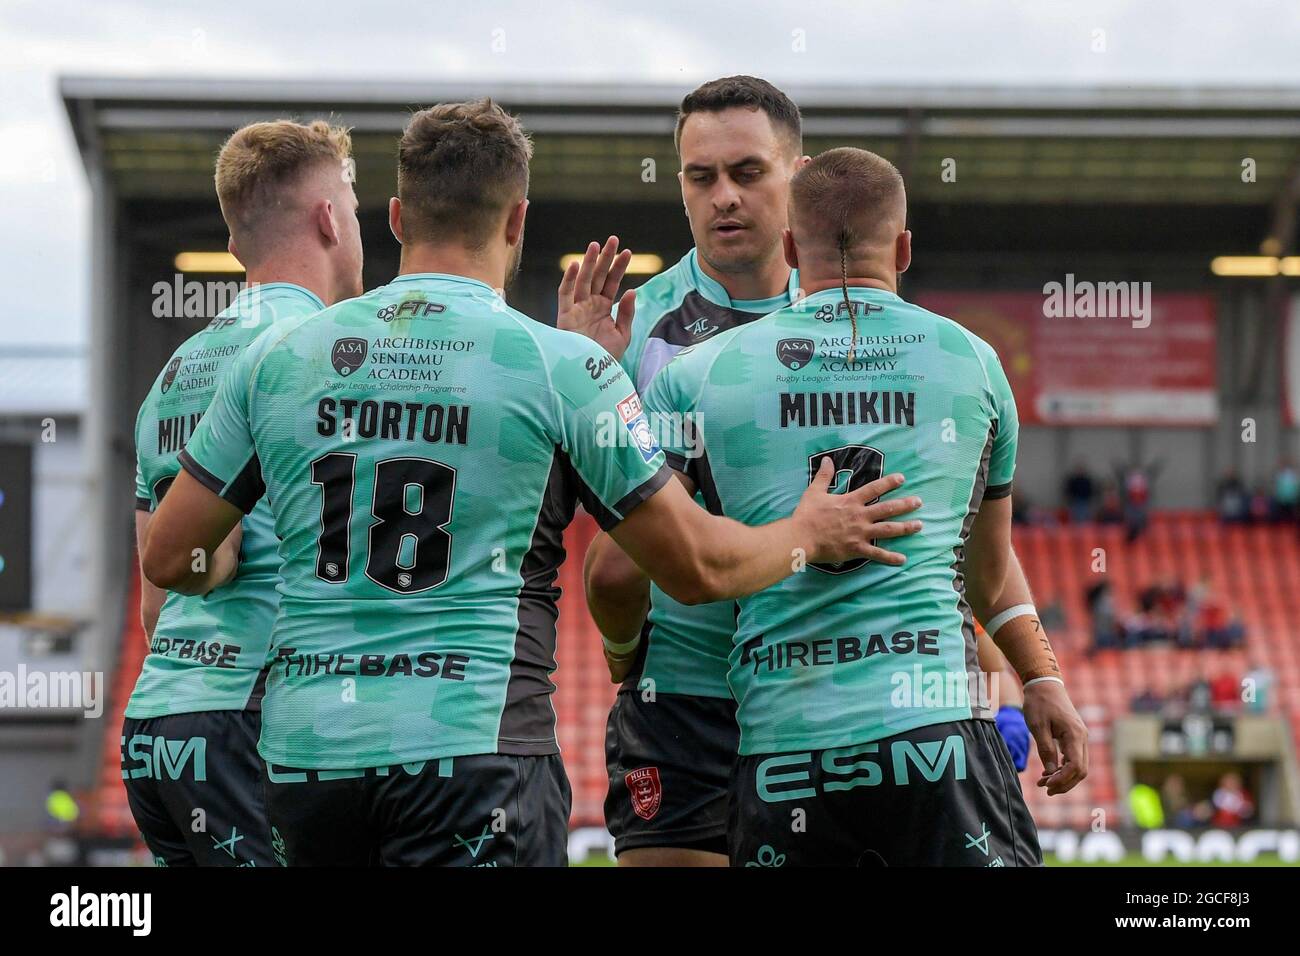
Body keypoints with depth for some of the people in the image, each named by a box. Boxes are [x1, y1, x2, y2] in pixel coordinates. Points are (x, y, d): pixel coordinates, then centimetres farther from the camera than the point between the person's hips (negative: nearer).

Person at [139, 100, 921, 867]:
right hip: (470, 752, -4)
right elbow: (696, 568, 3)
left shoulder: (279, 357, 6)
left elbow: (170, 559, 11)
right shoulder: (561, 367, -4)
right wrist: (810, 532, 22)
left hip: (306, 752, 5)